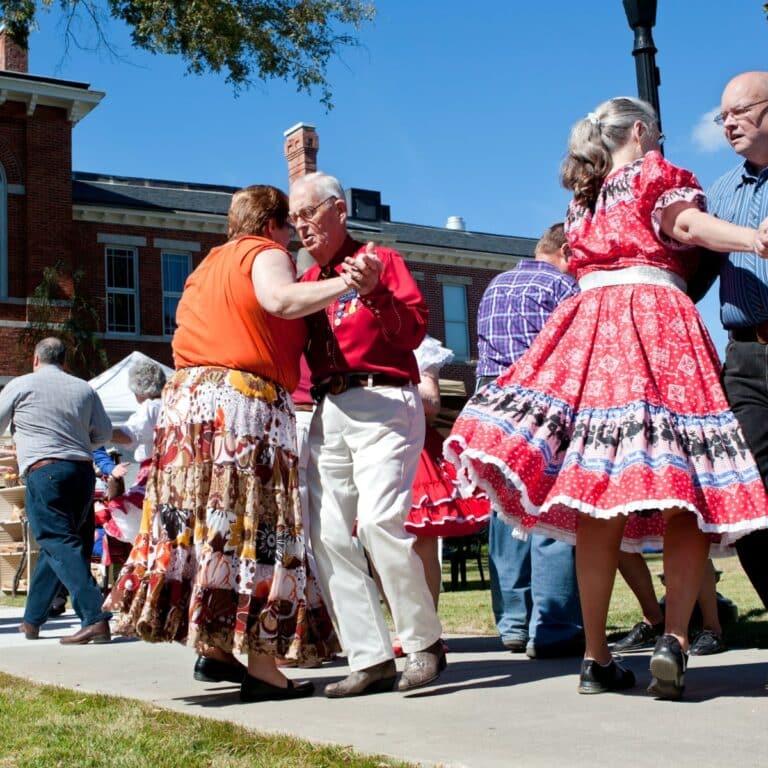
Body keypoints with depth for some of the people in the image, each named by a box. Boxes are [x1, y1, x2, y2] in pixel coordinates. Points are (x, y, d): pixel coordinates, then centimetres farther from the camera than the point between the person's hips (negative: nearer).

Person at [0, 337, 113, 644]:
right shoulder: (84, 389, 11)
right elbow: (104, 432, 14)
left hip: (43, 471, -5)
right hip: (83, 470, 5)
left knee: (60, 544, -10)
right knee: (54, 544, 15)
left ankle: (96, 617, -23)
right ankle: (32, 619, 25)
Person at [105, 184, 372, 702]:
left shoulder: (211, 262, 25)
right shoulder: (265, 254, -1)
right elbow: (281, 300, -22)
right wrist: (343, 285, -33)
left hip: (188, 395, 8)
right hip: (246, 401, -8)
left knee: (208, 521, 11)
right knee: (256, 525, -8)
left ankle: (214, 648, 13)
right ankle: (260, 666, -9)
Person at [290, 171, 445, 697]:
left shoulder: (381, 260, 6)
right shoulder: (308, 282, 21)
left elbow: (414, 331, -5)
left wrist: (375, 291, -18)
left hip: (383, 402, -6)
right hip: (328, 412, 6)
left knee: (380, 520, -19)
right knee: (327, 533, -3)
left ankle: (424, 643, -2)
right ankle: (370, 660, 1)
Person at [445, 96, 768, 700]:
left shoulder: (583, 201, 27)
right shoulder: (654, 176, 10)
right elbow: (687, 224, -9)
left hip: (589, 324, 5)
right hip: (658, 323, -5)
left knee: (600, 495, -1)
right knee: (688, 490, -7)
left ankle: (597, 656, -3)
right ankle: (675, 637, -23)